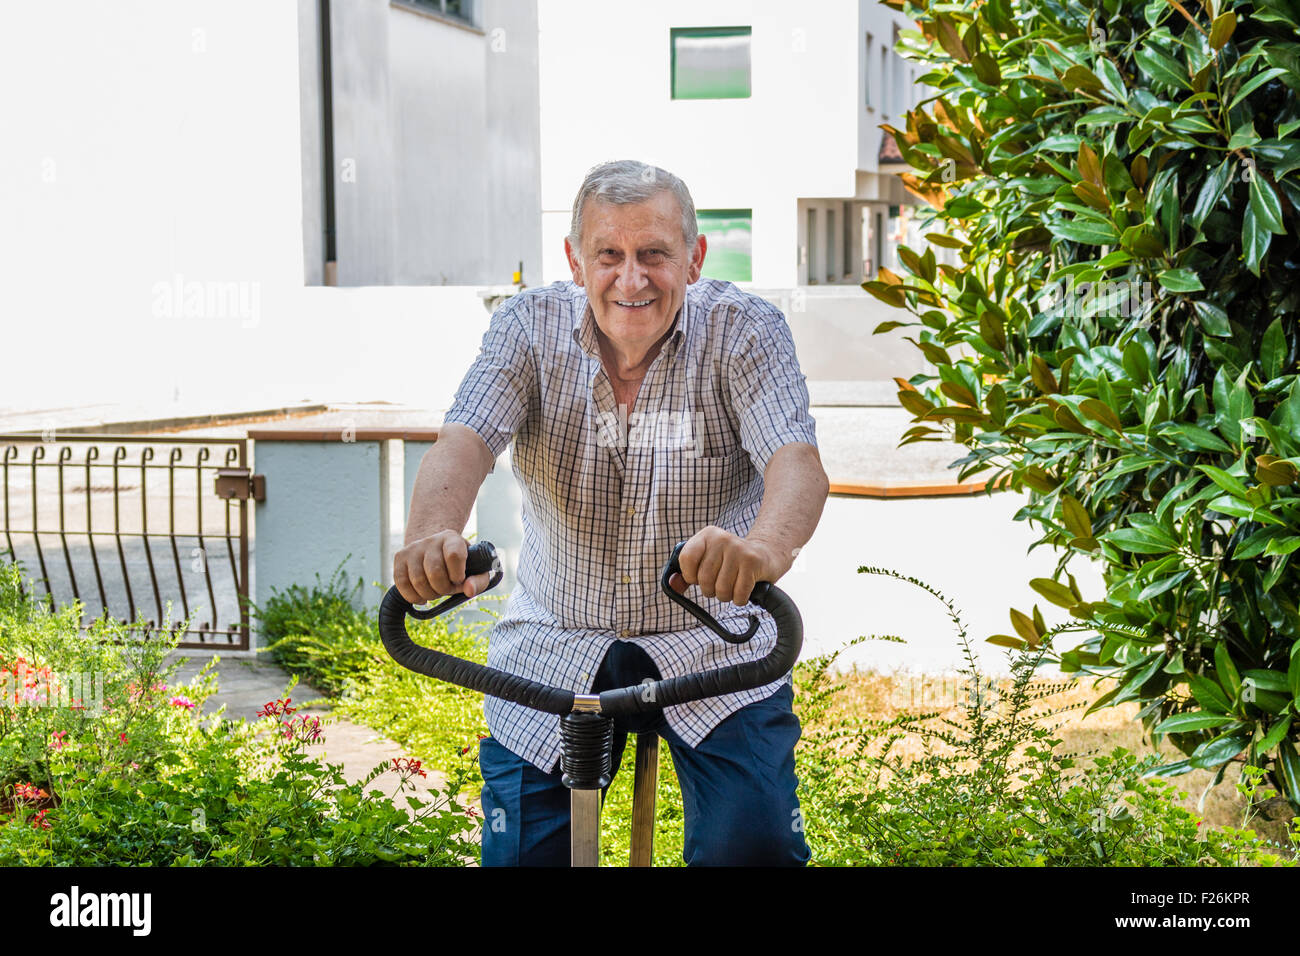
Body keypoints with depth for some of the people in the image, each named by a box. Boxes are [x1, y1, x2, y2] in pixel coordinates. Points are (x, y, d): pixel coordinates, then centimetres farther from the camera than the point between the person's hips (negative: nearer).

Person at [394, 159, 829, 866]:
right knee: (517, 853, -6)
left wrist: (767, 544, -51)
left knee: (753, 845, -18)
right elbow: (464, 442, -20)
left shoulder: (745, 331, -12)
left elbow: (796, 462, -26)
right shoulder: (529, 325, -6)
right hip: (557, 644, 2)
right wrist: (432, 534, -44)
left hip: (713, 644, -1)